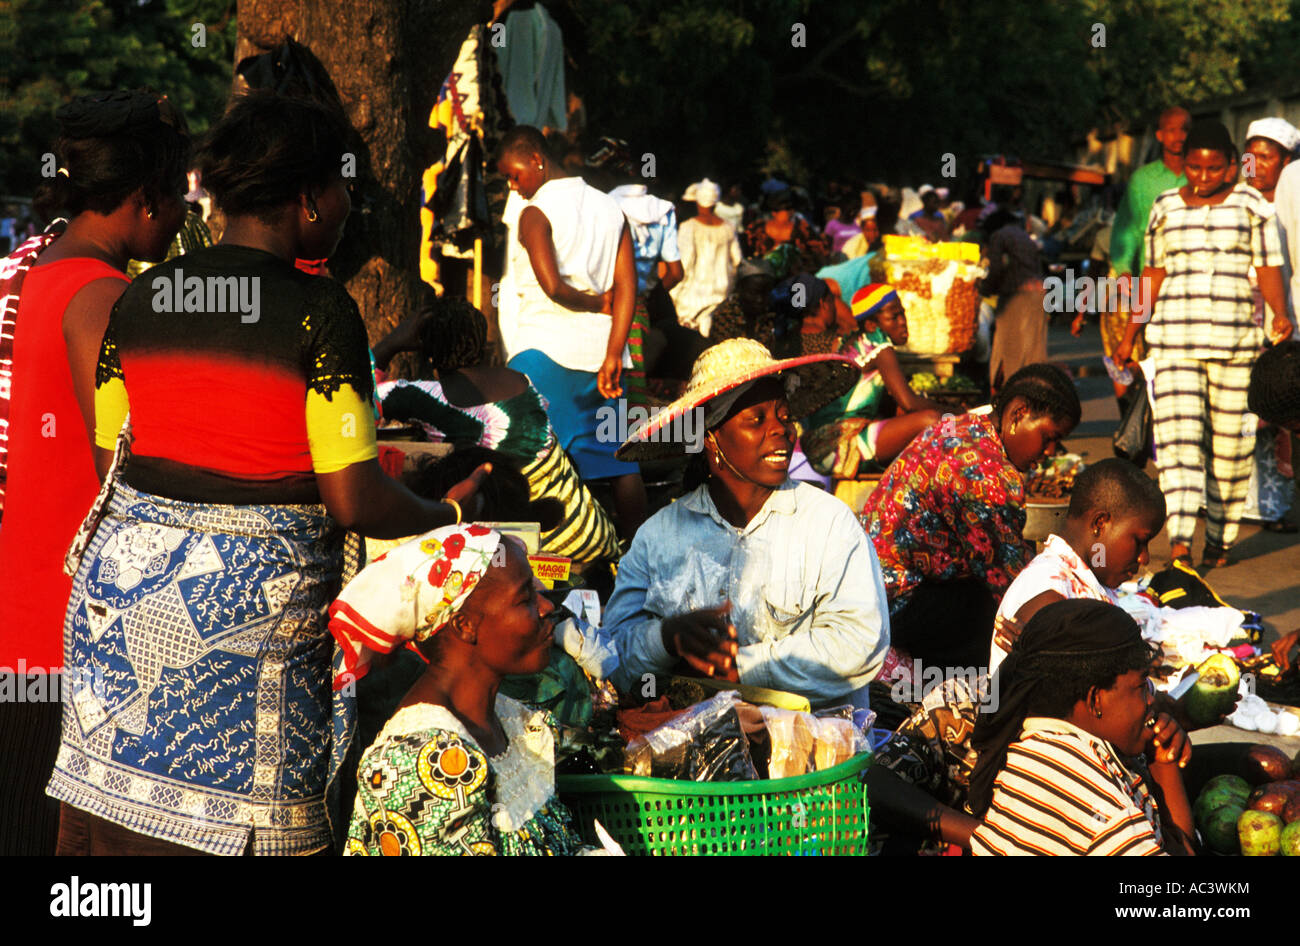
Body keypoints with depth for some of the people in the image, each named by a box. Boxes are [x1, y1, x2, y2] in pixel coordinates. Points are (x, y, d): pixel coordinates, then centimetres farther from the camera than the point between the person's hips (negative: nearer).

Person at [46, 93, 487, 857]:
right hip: (256, 595, -5)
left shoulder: (140, 300, 5)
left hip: (125, 588, 6)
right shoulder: (320, 313, -12)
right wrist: (449, 514, 4)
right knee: (239, 820, 4)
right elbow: (354, 503, -13)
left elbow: (112, 466, 10)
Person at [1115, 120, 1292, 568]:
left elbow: (1268, 267, 0)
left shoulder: (1251, 205, 4)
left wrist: (1280, 313, -19)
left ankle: (1220, 538, 15)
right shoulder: (1166, 208, 10)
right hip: (1175, 337, 1)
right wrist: (1130, 335, 13)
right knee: (1177, 432, -11)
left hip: (1235, 339, -1)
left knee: (1230, 439, 2)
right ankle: (1180, 541, -18)